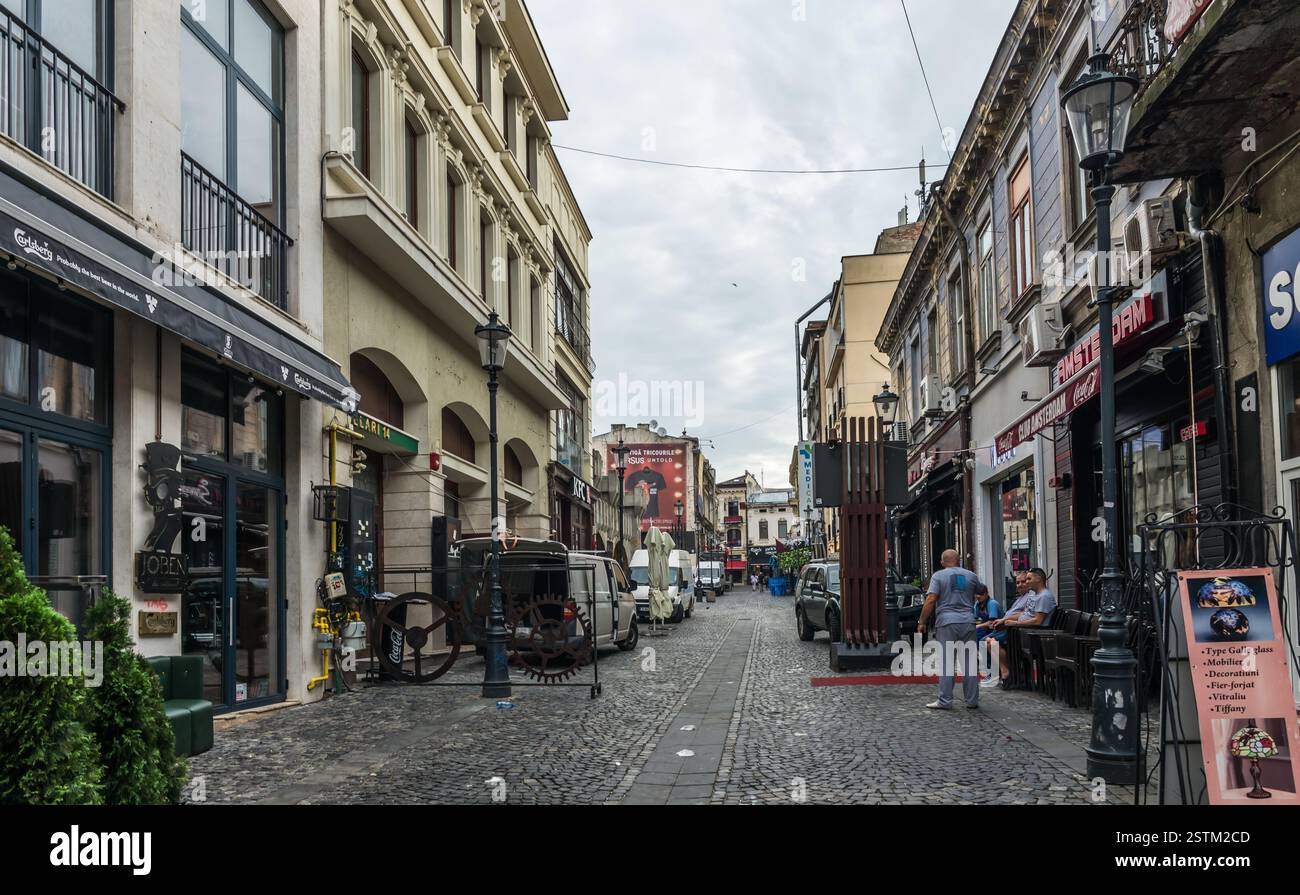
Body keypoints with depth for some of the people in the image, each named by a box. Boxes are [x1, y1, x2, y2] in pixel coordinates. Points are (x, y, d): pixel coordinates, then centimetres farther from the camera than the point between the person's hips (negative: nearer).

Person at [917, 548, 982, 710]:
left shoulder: (938, 576, 1)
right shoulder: (971, 576, 12)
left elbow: (931, 600, -8)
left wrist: (922, 622, -3)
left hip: (947, 622, -3)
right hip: (968, 621, 3)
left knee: (946, 663, -2)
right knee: (970, 663, 7)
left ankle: (945, 701, -2)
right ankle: (972, 700, 11)